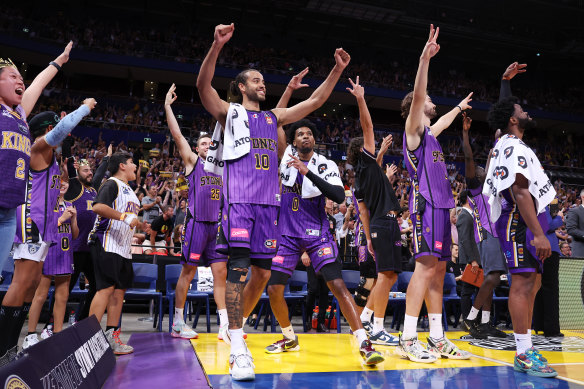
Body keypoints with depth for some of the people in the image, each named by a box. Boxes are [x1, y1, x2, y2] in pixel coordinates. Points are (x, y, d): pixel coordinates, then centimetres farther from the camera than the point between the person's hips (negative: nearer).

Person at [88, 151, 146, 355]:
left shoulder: (128, 189, 23)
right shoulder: (112, 184, -6)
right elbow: (98, 207, -23)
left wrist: (138, 224, 16)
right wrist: (124, 216, -26)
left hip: (123, 248, 9)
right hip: (107, 245, -9)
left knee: (119, 289, 7)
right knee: (106, 288, -12)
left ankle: (111, 337, 12)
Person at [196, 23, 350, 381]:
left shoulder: (274, 118, 23)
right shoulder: (229, 112, 10)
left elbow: (315, 101, 22)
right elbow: (203, 85, -8)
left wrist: (338, 70, 14)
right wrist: (218, 45, -21)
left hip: (269, 203, 5)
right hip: (239, 200, -5)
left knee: (263, 272, 5)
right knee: (238, 268, -13)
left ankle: (236, 327, 25)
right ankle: (238, 349, -9)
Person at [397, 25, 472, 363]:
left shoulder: (430, 132, 24)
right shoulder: (414, 129, 1)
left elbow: (444, 122, 46)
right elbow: (417, 95, -15)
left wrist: (459, 107, 60)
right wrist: (425, 59, -22)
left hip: (441, 206, 9)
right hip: (426, 205, -9)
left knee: (438, 270, 7)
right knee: (426, 267, -14)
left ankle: (437, 339, 11)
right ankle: (408, 340, -11)